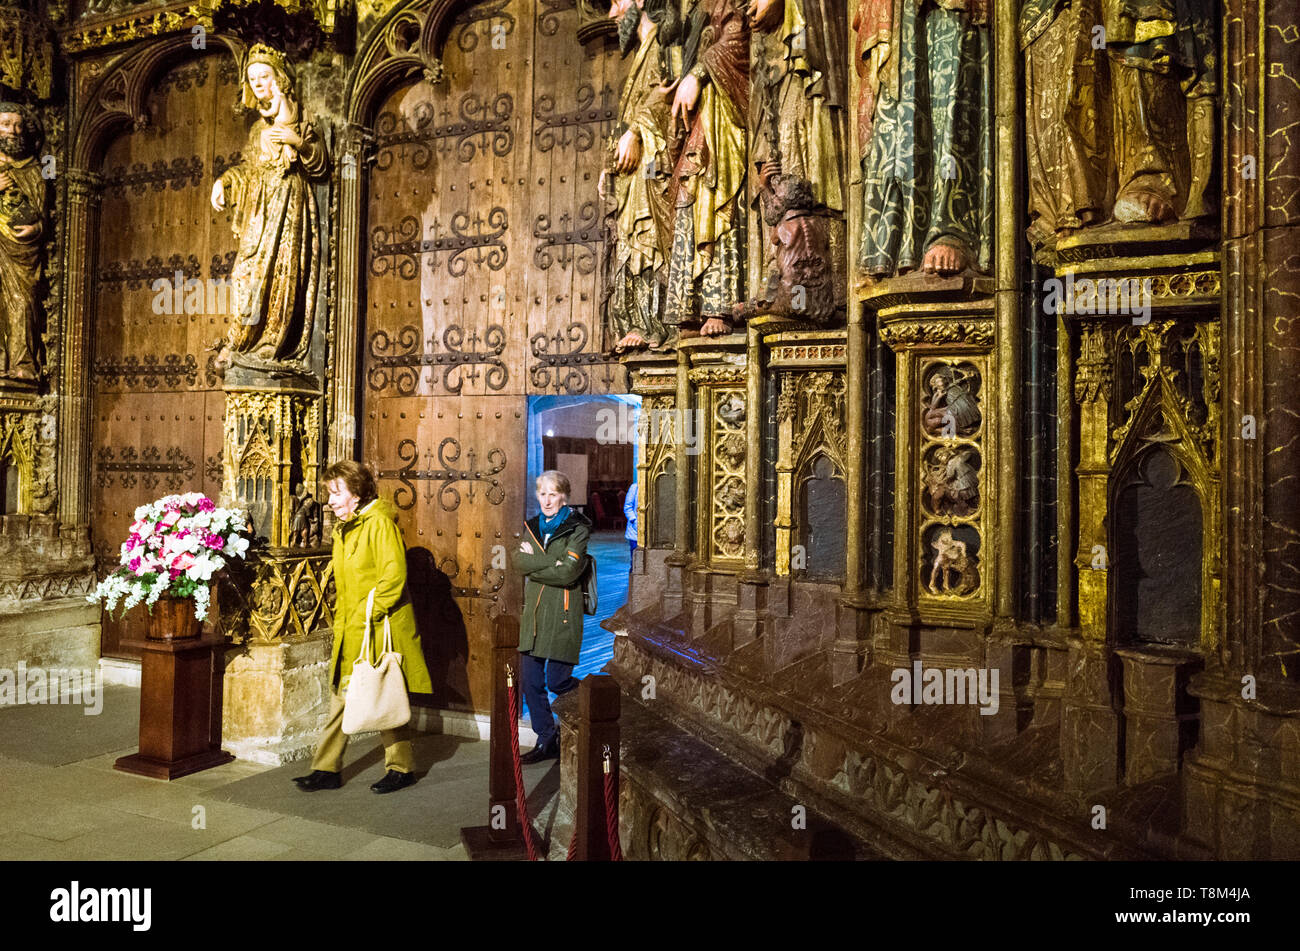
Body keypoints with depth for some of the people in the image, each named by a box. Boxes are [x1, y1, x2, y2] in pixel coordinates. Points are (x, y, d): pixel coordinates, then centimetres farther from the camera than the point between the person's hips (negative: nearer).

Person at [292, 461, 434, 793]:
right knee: (341, 695, 10)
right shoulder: (344, 528, 15)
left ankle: (401, 768, 16)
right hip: (349, 632, 8)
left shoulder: (379, 523, -14)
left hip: (379, 631, -8)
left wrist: (370, 615, -20)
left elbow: (394, 576, -21)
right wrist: (341, 619, 15)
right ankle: (327, 769, 18)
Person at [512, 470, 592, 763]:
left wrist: (533, 564, -8)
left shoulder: (577, 529, -5)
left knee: (557, 682, -2)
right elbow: (520, 560, -2)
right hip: (534, 613, 6)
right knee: (530, 680, 5)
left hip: (562, 614, -6)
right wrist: (550, 561, -14)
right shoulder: (533, 526, 13)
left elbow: (568, 572, -17)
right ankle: (546, 741, 19)